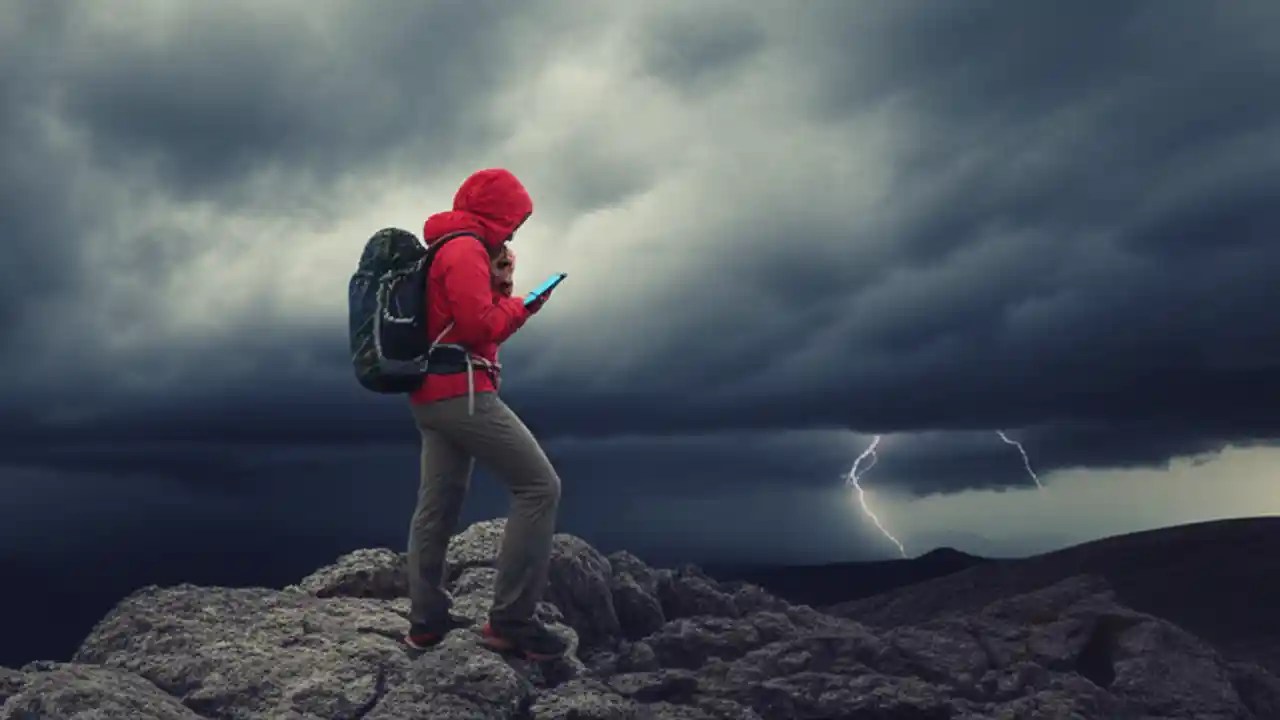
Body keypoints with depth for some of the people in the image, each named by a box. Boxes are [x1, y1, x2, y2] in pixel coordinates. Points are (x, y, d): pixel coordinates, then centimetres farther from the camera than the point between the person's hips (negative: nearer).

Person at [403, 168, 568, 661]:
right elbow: (480, 327, -19)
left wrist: (499, 289, 10)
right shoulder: (467, 250, -12)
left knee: (437, 507, 13)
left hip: (431, 395, 11)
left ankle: (426, 621, 18)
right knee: (539, 487, -9)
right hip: (463, 392, -11)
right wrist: (521, 307, -4)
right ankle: (510, 620, -10)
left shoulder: (445, 249, 21)